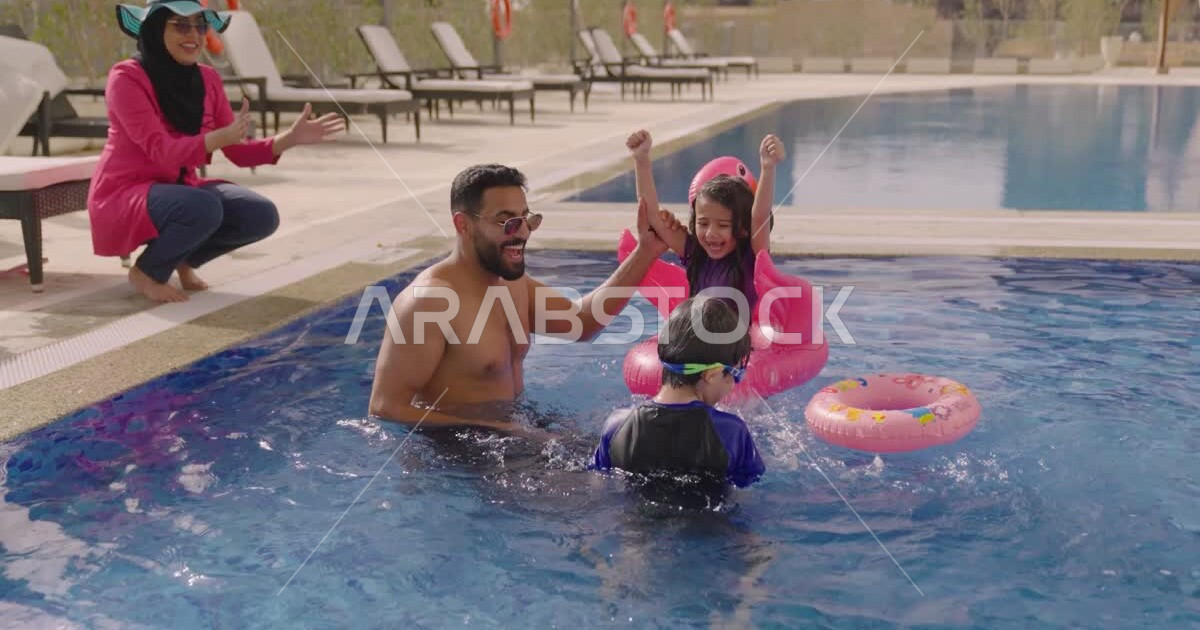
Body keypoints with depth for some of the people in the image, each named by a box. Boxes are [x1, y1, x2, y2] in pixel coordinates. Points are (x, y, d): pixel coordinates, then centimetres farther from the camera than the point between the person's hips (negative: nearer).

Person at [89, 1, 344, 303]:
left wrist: (291, 138, -15)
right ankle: (147, 272, -6)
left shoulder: (207, 80, 2)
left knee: (262, 216, -13)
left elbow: (239, 152, 1)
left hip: (178, 190, 6)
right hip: (124, 197, -6)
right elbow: (161, 151, -27)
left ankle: (183, 258, 12)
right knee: (203, 208, -35)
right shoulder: (126, 77, -16)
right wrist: (223, 135, -42)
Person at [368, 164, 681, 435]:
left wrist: (644, 253, -4)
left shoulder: (512, 281, 7)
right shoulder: (430, 298, -24)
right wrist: (491, 429, -26)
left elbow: (581, 322, 5)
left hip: (509, 427, 9)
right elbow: (386, 408, -24)